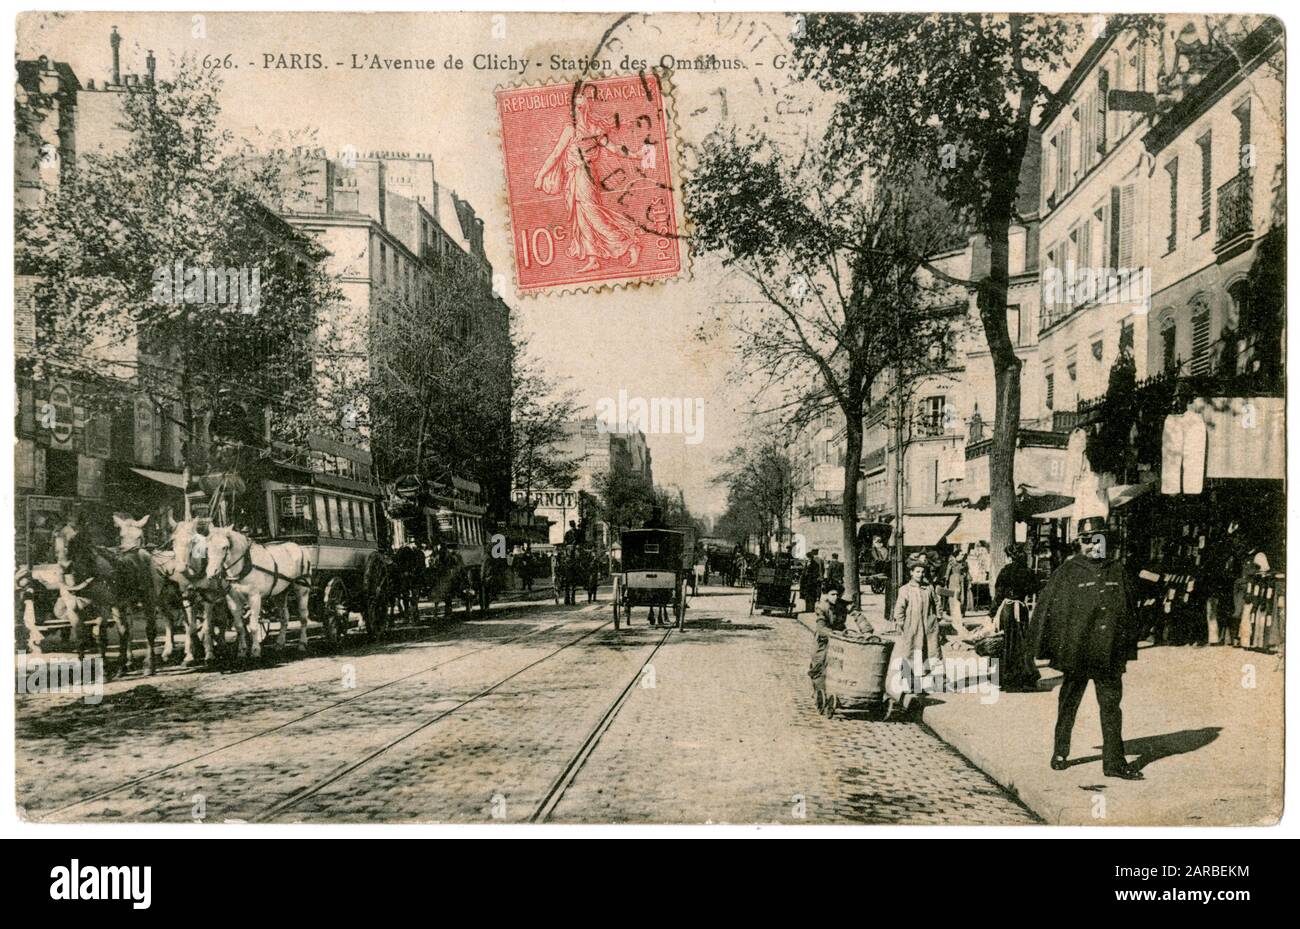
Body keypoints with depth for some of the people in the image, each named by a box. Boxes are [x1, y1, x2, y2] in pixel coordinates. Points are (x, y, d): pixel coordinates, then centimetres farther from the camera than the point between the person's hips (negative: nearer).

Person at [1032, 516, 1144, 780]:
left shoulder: (1117, 571, 8)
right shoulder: (1067, 572, -5)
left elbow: (1129, 611, 15)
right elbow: (1045, 608, -3)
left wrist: (1127, 648, 12)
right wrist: (1048, 649, -4)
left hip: (1109, 655, 3)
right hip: (1076, 654, -3)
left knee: (1111, 705, 5)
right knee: (1068, 705, 10)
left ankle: (1114, 762, 10)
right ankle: (1060, 754, 25)